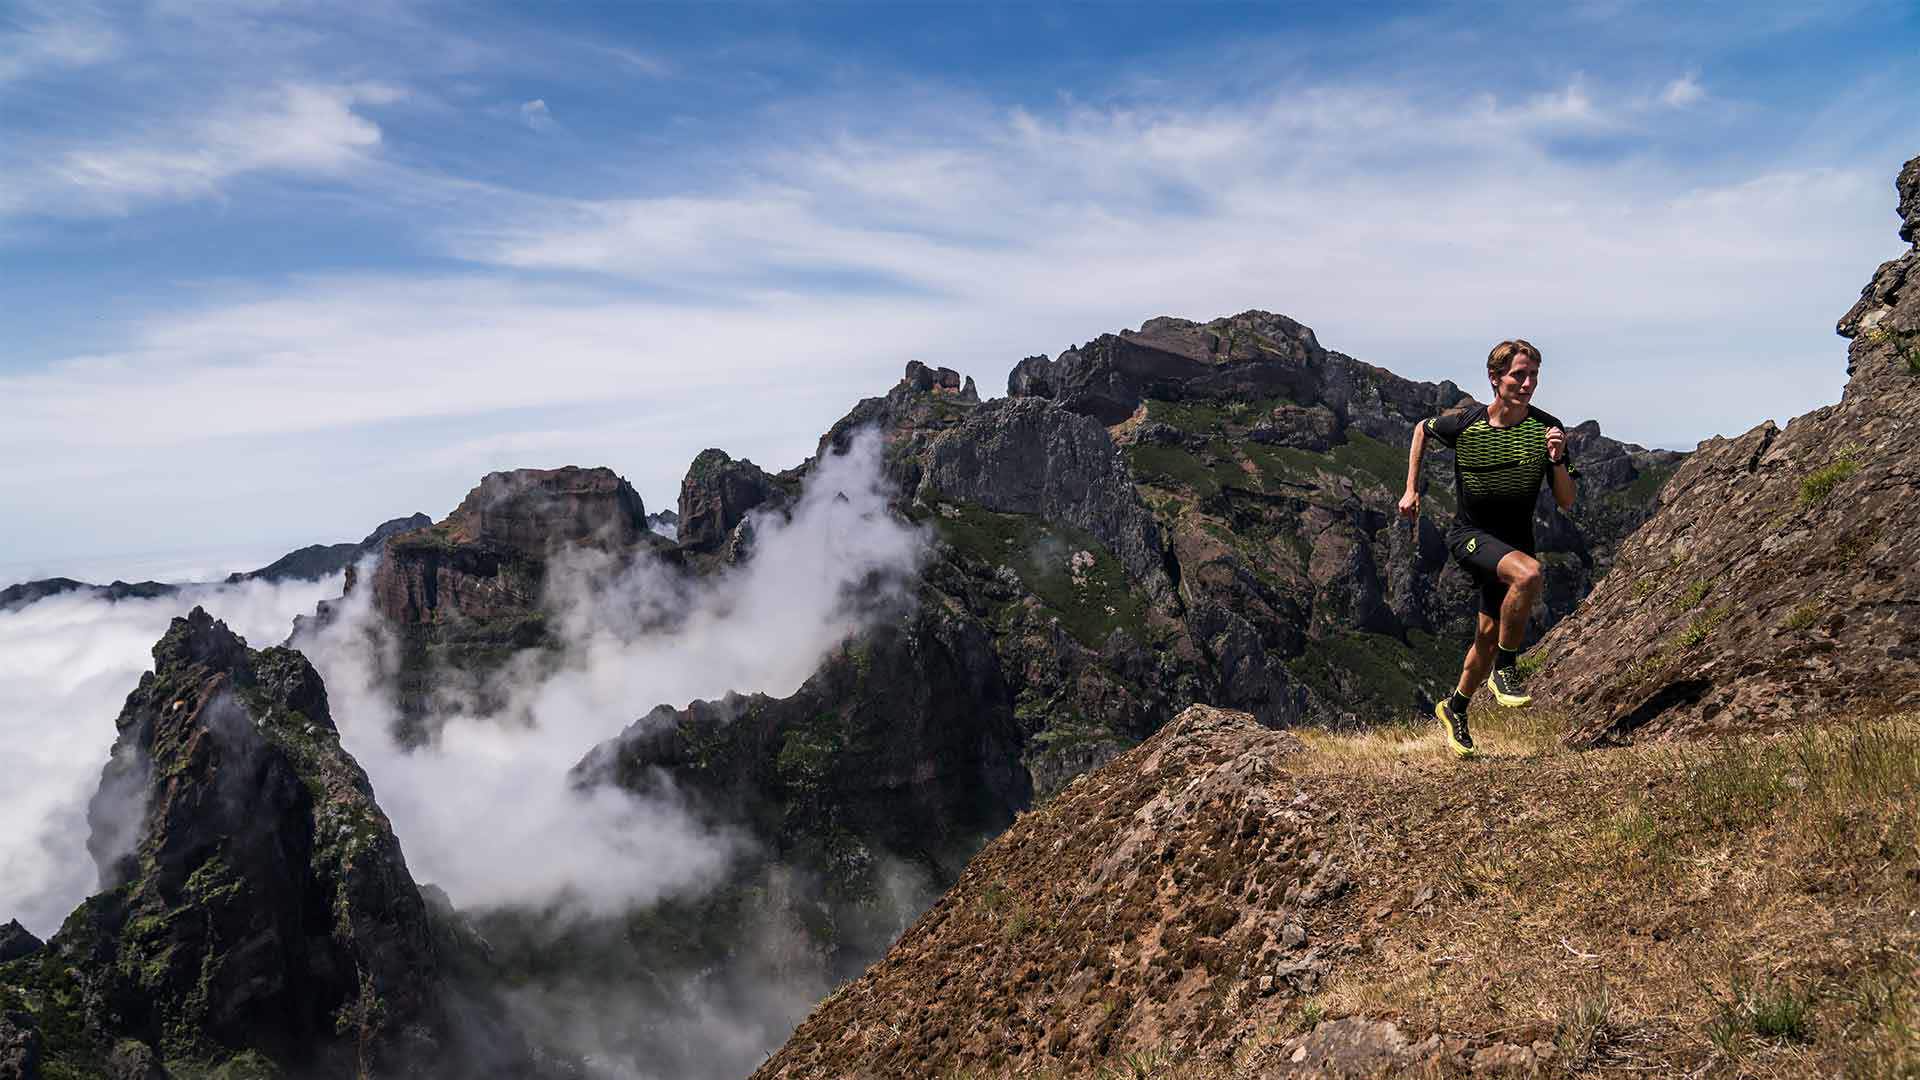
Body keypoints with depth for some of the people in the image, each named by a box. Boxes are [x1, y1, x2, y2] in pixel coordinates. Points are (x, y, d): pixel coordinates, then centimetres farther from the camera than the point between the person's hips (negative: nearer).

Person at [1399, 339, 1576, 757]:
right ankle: (1506, 670, -15)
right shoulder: (1464, 423, -15)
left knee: (1488, 637, 9)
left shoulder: (1547, 429, -10)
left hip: (1514, 542, 4)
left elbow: (1567, 503, -8)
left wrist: (1557, 460, -25)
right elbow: (1422, 430, 8)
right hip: (1470, 534, -4)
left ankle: (1455, 710, 35)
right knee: (1529, 573, -34)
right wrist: (1411, 490, 3)